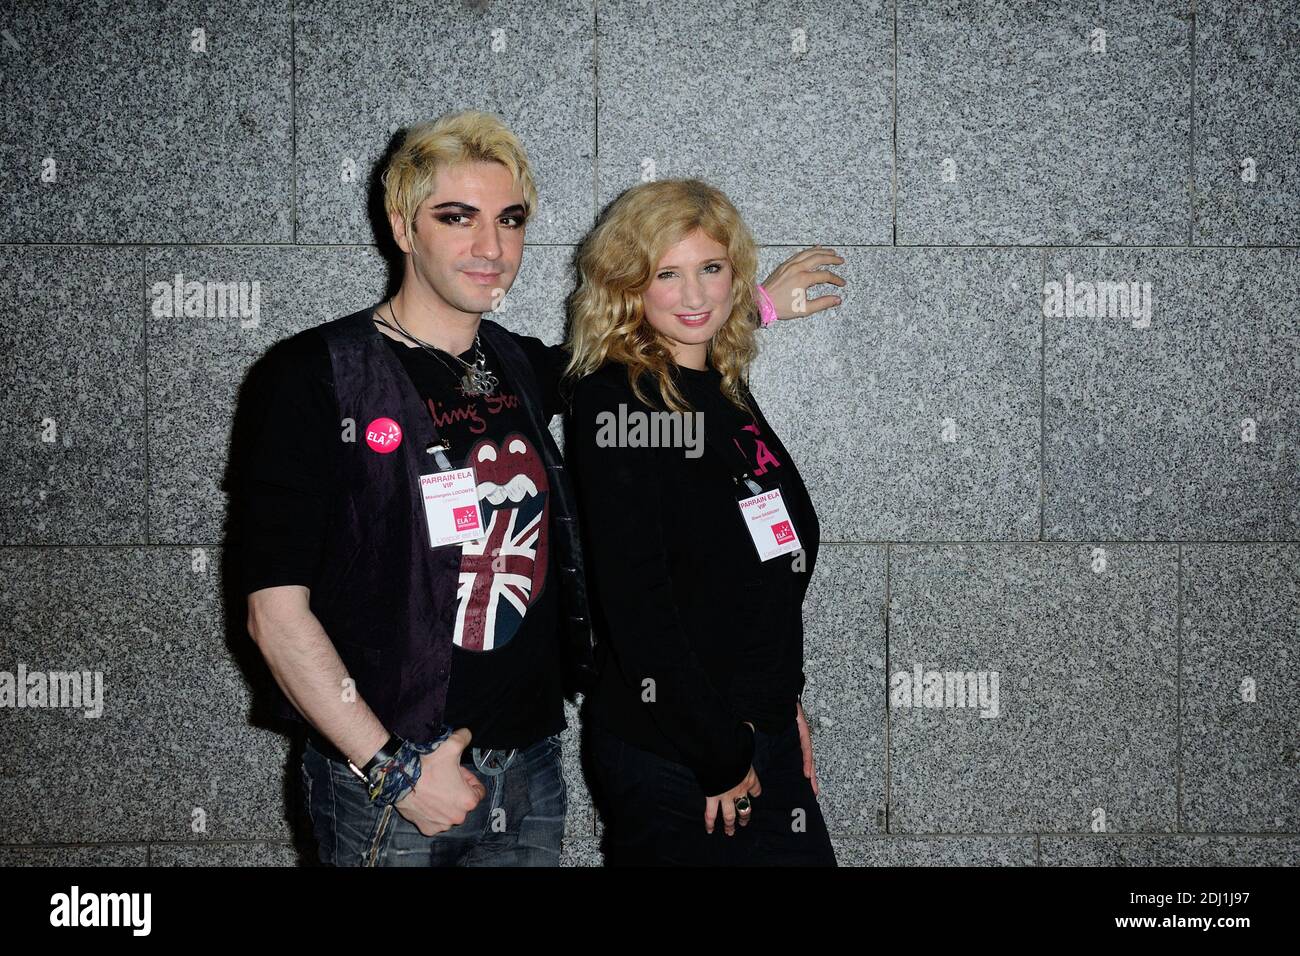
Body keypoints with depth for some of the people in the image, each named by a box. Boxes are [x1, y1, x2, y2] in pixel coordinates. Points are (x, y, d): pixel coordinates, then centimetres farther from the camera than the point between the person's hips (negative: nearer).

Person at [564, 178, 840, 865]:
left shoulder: (729, 396, 10)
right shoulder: (617, 403, -14)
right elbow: (634, 599, -19)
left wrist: (787, 703, 13)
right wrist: (719, 757, -17)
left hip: (764, 735, 7)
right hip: (669, 755, -7)